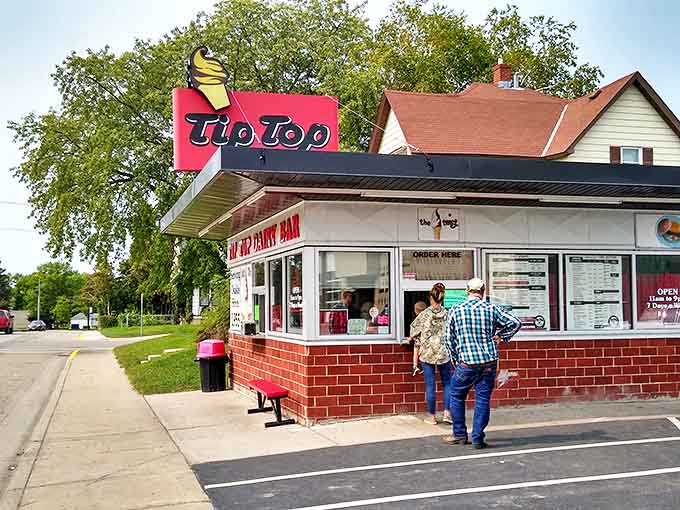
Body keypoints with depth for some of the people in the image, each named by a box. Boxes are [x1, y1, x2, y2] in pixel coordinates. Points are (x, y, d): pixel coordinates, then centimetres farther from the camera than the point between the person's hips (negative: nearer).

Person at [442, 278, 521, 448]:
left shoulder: (455, 310, -2)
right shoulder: (492, 309, -1)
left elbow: (448, 338, 3)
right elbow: (516, 322, 0)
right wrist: (501, 336, 11)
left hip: (466, 363, -1)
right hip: (489, 362, 1)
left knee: (457, 396, 16)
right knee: (483, 399, 7)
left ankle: (460, 435, 21)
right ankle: (478, 438, 7)